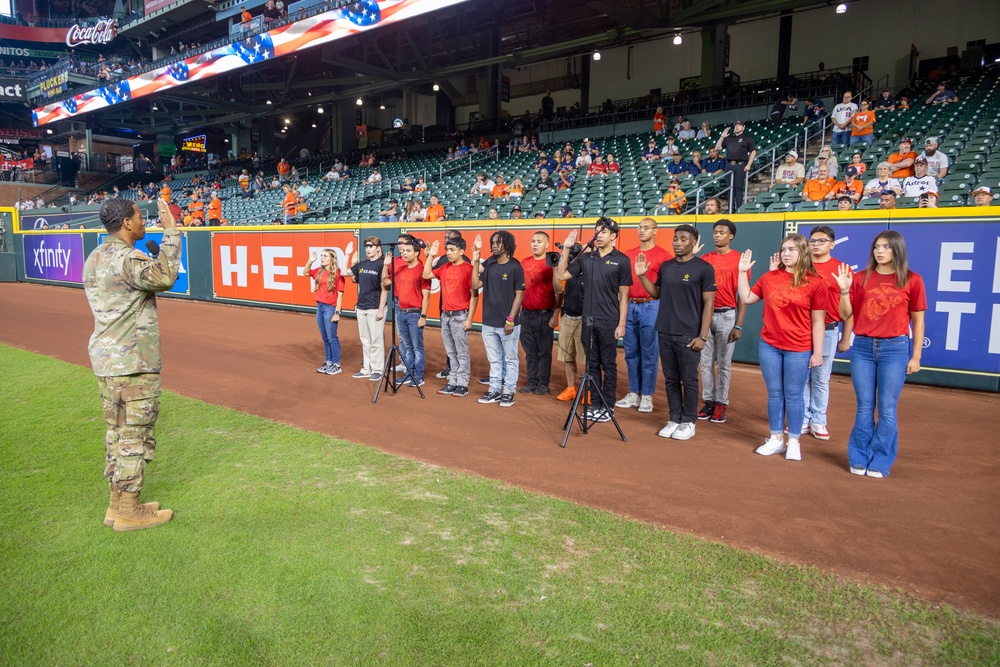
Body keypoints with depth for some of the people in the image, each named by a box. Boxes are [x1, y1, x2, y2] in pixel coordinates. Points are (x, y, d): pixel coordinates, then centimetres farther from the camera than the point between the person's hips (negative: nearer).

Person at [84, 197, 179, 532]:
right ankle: (128, 512, 8)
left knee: (117, 431, 16)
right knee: (135, 434, -1)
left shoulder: (95, 258, 14)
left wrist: (149, 264, 11)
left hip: (105, 359, 10)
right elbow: (164, 277, -33)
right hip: (133, 363, -10)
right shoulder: (126, 257, -17)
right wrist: (171, 231, -27)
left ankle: (117, 503, 25)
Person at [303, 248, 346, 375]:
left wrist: (337, 312, -16)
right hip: (320, 306, 7)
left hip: (330, 307, -7)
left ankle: (336, 364, 8)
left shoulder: (337, 273, -11)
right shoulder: (319, 271, 8)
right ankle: (328, 362, 24)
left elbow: (340, 294, -13)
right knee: (325, 337, 13)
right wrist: (310, 261, 7)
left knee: (332, 337, -2)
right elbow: (305, 272, 25)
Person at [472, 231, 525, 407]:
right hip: (489, 322, 5)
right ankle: (494, 390, 23)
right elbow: (476, 285, 2)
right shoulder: (489, 264, 8)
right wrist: (476, 261, -3)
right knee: (494, 359, 14)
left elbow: (519, 295, -8)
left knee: (510, 359, 5)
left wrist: (510, 320, -13)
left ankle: (509, 392, 13)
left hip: (508, 323, -5)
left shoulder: (515, 267, -7)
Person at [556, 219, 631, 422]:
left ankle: (608, 406, 14)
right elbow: (562, 275, 9)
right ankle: (595, 404, 22)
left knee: (608, 365, 5)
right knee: (592, 364, 11)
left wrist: (621, 323, -9)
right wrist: (566, 249, 1)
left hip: (609, 321, -4)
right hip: (588, 320, 4)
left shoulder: (621, 260, -3)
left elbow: (623, 295, -4)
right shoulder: (586, 258, 8)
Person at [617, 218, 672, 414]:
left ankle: (647, 396, 9)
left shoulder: (663, 255, -3)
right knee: (631, 353, 9)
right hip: (630, 306, 5)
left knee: (649, 354, 0)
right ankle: (633, 393, 19)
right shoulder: (628, 255, 12)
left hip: (651, 307, -5)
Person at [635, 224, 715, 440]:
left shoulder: (704, 268, -6)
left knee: (689, 380, 3)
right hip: (665, 333, 5)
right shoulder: (665, 266, 10)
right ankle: (674, 419, 22)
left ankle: (689, 422, 15)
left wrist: (703, 336, -13)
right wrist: (642, 276, 5)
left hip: (688, 334, -5)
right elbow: (657, 294, 20)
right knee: (671, 380, 12)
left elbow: (708, 303, -8)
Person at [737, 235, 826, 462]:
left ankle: (794, 442, 19)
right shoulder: (770, 277, 4)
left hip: (799, 349, -3)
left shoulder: (815, 283, -7)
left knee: (793, 396, 5)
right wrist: (742, 272, 8)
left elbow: (818, 322, -5)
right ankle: (776, 439, 23)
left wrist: (818, 352, -6)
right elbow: (746, 298, 14)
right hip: (768, 346, 4)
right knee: (774, 394, 11)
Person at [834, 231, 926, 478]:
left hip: (895, 348, -2)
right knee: (864, 408, 8)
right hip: (862, 347, 2)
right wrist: (845, 290, -10)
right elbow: (846, 315, 5)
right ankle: (859, 460, 17)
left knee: (887, 409, 2)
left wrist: (916, 357, 1)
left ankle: (880, 463, 13)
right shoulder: (861, 278, 5)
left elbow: (918, 321, 3)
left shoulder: (912, 280, 1)